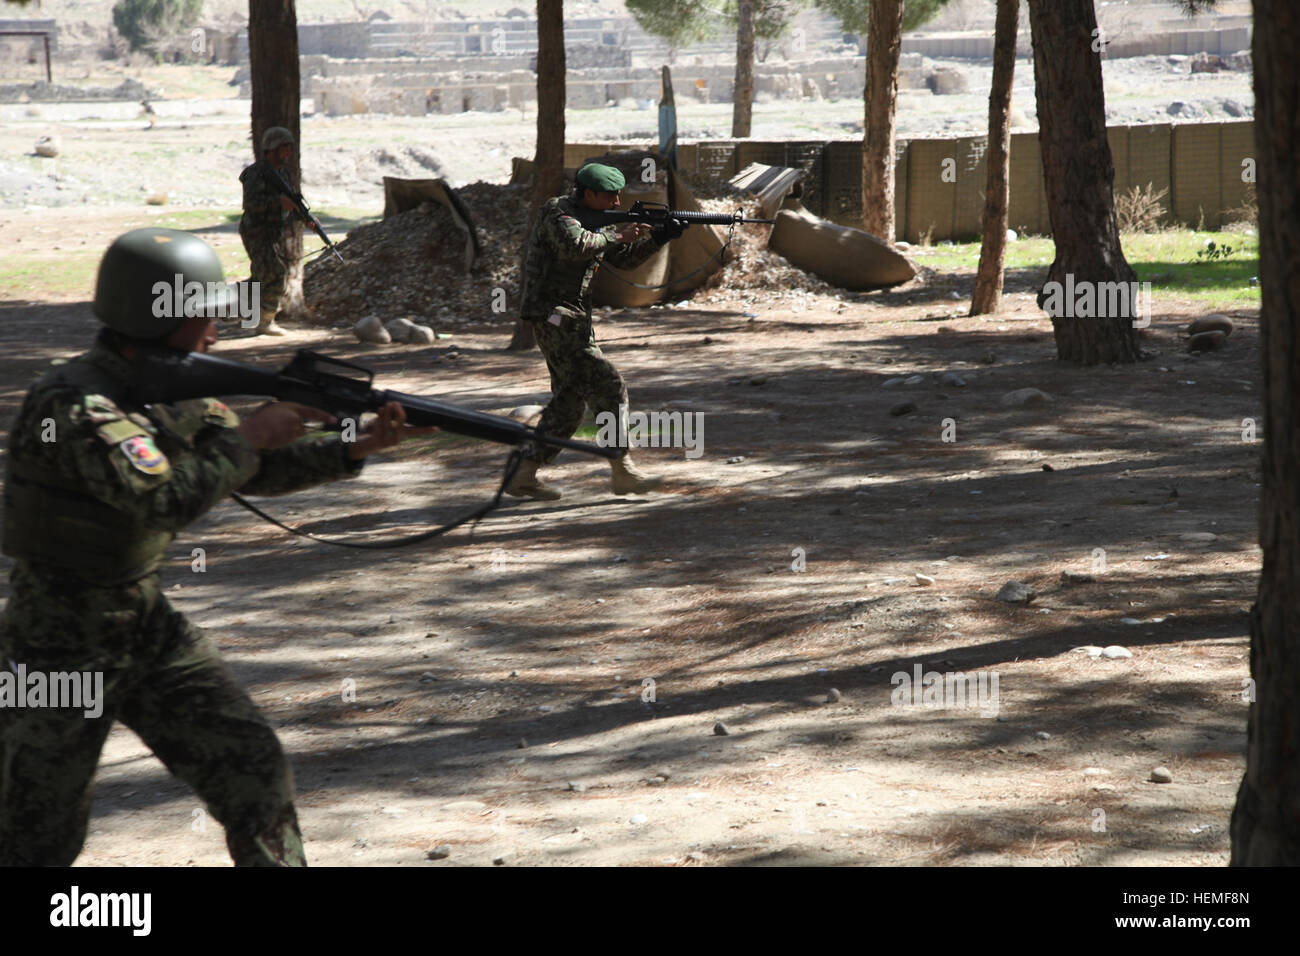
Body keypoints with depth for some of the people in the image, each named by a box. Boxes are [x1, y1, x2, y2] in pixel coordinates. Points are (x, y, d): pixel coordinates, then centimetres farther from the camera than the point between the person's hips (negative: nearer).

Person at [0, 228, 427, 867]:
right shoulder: (74, 405, -24)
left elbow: (257, 470, 12)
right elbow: (167, 498, -34)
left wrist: (359, 448, 0)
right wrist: (246, 437, -20)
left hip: (149, 629, 8)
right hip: (58, 648, -7)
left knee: (254, 768, -1)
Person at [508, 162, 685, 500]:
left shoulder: (593, 221, 16)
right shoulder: (558, 213, -12)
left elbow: (625, 258, 19)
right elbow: (573, 246, -33)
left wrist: (659, 238, 4)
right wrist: (616, 235, -22)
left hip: (573, 319, 10)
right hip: (554, 316, -10)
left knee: (570, 399, 10)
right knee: (607, 386, -12)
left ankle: (524, 474, 12)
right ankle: (622, 472, -9)